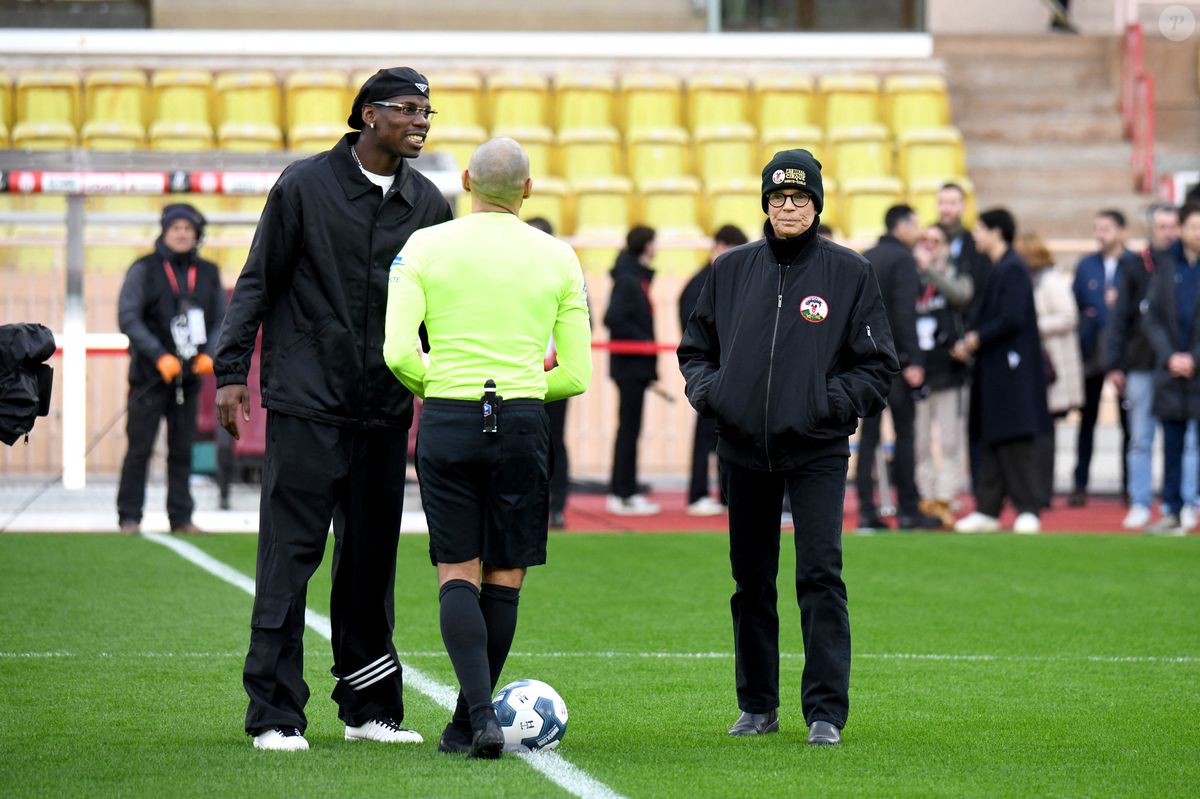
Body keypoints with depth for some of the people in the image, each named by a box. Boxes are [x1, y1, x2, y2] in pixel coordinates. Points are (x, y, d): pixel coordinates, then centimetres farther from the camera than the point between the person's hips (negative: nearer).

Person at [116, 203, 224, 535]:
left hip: (190, 376, 4)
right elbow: (128, 318, -8)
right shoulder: (145, 269, -2)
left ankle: (181, 518, 10)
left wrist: (210, 354, -4)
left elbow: (222, 320, 15)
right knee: (140, 447, -4)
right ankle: (129, 517, 2)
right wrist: (160, 357, -17)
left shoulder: (208, 274, 11)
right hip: (150, 376, -4)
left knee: (182, 449, 5)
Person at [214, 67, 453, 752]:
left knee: (372, 560, 8)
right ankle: (276, 714, -4)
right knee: (290, 554, -6)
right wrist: (232, 371, -3)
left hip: (386, 409, 4)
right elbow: (259, 283, 2)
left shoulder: (428, 203, 9)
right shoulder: (304, 187, -2)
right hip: (306, 405, -4)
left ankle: (370, 710, 16)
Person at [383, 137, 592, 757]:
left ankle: (481, 713, -15)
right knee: (505, 578, 11)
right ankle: (468, 723, 17)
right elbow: (576, 375, 2)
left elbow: (398, 351, -9)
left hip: (447, 423, 0)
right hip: (522, 424, 0)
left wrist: (431, 387, 11)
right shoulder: (558, 258, 3)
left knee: (458, 573, 3)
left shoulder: (423, 247, -1)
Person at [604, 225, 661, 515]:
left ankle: (621, 492, 18)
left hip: (636, 366, 9)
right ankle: (624, 494, -2)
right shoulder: (628, 281, -15)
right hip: (631, 365, -9)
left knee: (629, 429, 12)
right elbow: (613, 319, -23)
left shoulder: (638, 278, 13)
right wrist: (643, 342, -18)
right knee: (629, 429, -5)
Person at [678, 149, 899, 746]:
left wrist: (835, 401, -10)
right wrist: (708, 390, -1)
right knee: (751, 583, 9)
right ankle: (757, 707, 20)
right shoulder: (731, 270, 9)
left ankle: (826, 712, -10)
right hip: (744, 449, 3)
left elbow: (879, 365, 4)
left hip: (817, 451, -3)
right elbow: (695, 348, 18)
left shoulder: (849, 272, 2)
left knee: (821, 577, -12)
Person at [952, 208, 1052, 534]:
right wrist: (971, 342, 5)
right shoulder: (998, 269, 16)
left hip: (1011, 370, -10)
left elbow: (1013, 319, -21)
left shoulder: (1013, 269, -13)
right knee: (990, 441, 10)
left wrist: (977, 339, -12)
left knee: (1014, 441, -7)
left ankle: (1028, 510, -3)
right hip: (994, 370, 10)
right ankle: (988, 510, 13)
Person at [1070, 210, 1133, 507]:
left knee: (1129, 420, 2)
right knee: (1087, 419, 5)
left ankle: (1130, 485, 10)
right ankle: (1080, 485, 9)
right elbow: (1074, 304, 11)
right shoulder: (1086, 265, 9)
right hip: (1091, 353, 3)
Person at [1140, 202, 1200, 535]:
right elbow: (1150, 316, 7)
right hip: (1170, 370, 3)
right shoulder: (1165, 264, 7)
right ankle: (1172, 512, 13)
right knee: (1172, 444, 7)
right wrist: (1169, 356, -5)